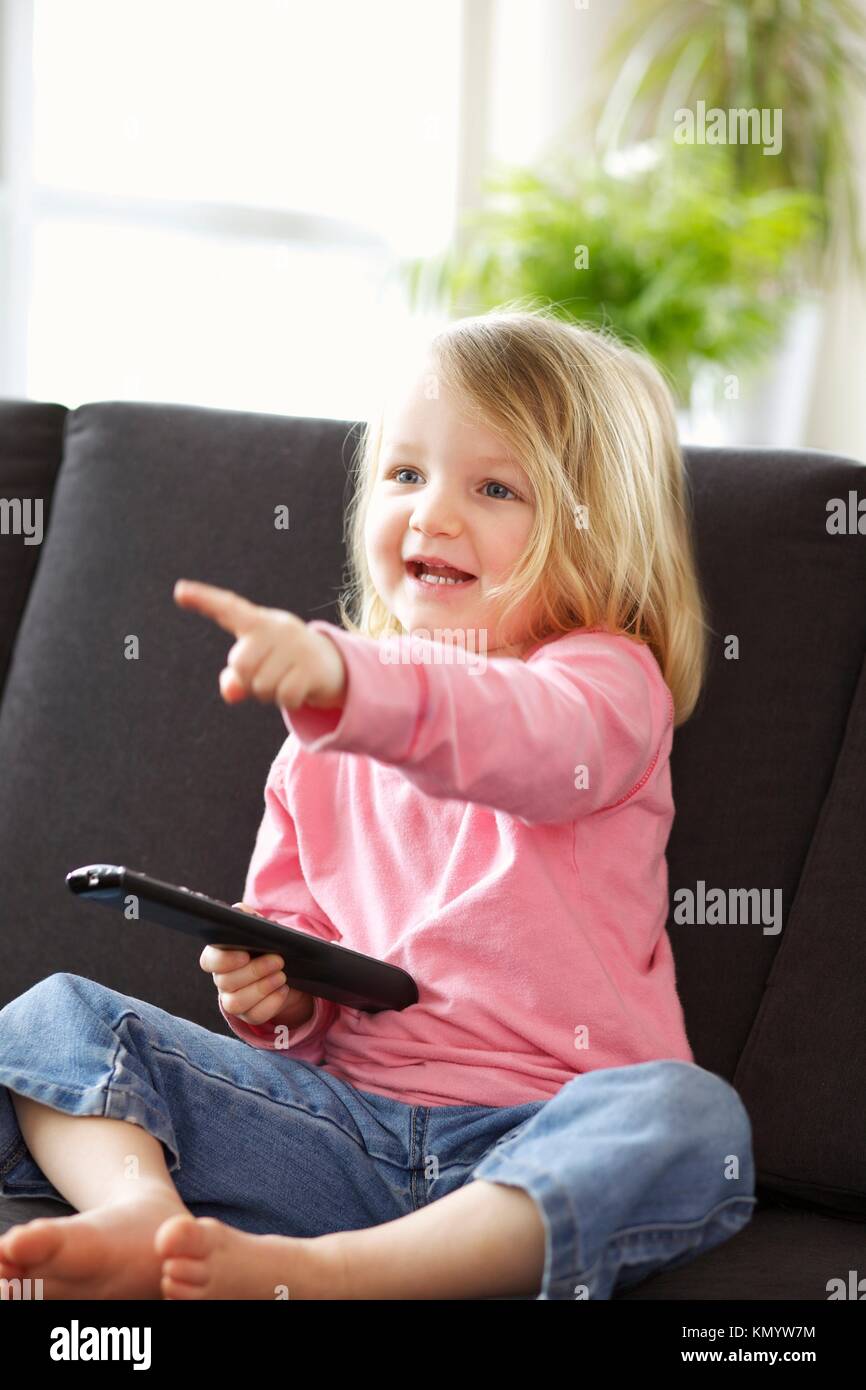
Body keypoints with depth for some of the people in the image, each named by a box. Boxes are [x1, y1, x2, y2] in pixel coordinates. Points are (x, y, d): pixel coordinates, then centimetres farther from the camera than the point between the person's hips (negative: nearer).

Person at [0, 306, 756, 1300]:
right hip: (347, 1123, 5)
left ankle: (325, 1271, -46)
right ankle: (143, 1213, -32)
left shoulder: (606, 680, -1)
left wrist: (344, 679, -46)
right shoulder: (325, 733, 16)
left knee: (690, 1124, -37)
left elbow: (525, 741, -27)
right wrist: (272, 989, 0)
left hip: (537, 1139, -4)